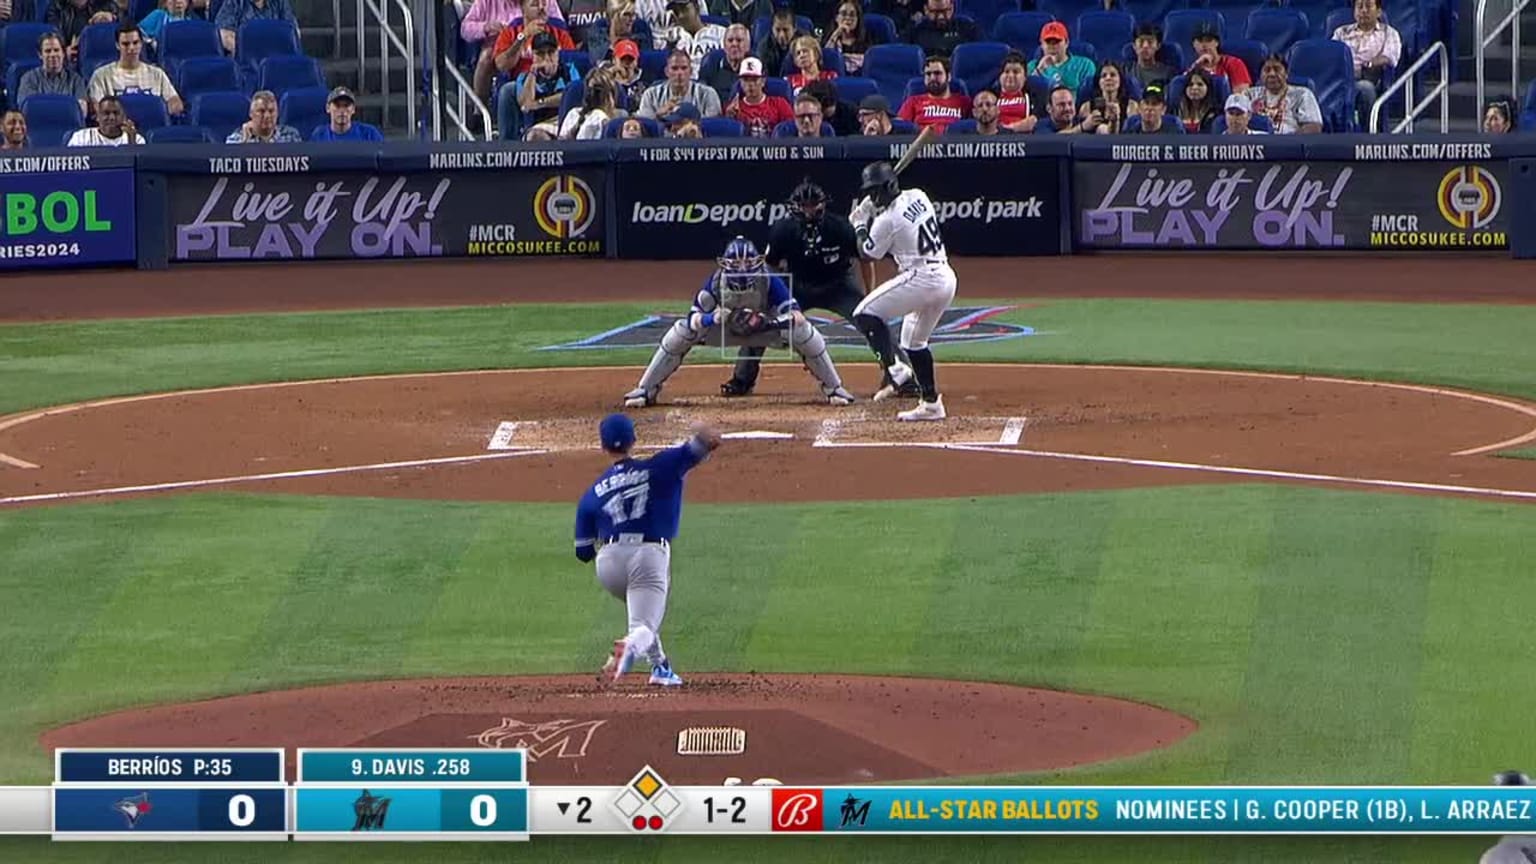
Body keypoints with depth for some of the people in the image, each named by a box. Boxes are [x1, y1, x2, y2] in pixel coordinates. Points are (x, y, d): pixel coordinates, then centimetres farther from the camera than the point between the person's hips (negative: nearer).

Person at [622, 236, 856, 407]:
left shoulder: (770, 282, -32)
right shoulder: (715, 282, -28)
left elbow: (795, 316, -40)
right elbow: (694, 319, -28)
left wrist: (767, 323, -56)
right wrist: (712, 318, -51)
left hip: (764, 329, -1)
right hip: (724, 329, 1)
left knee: (804, 333, -24)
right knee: (679, 333, -21)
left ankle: (834, 389, -1)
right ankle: (644, 391, -5)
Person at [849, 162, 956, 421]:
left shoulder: (887, 220, -13)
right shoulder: (918, 196, 9)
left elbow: (868, 254, 1)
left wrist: (860, 225, 15)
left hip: (920, 278, -9)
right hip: (946, 278, 9)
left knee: (865, 314, -4)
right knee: (914, 341, 23)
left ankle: (895, 369, -17)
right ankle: (931, 402, 22)